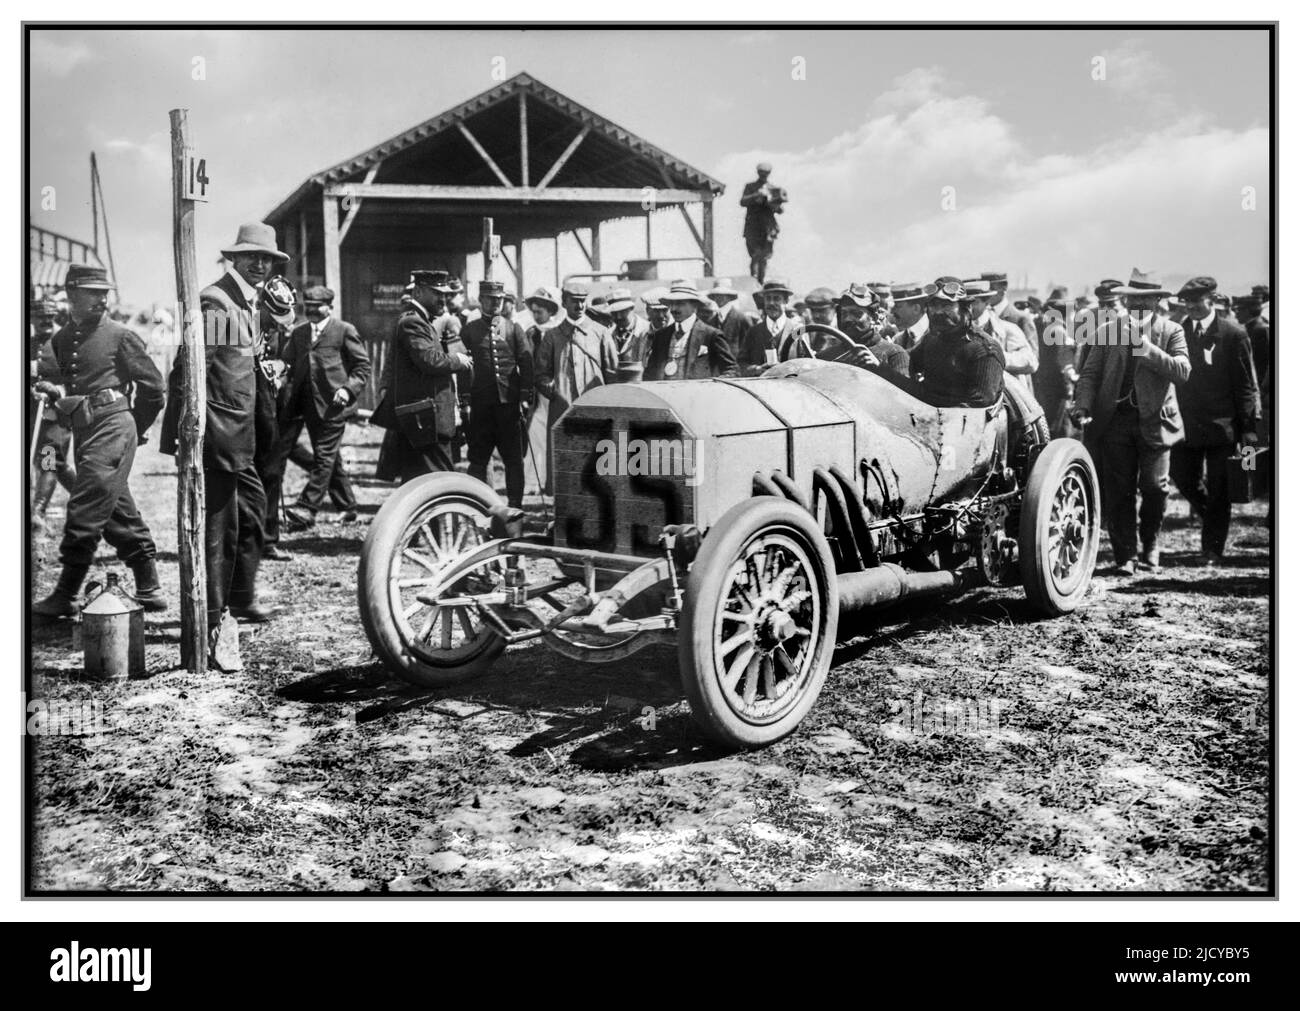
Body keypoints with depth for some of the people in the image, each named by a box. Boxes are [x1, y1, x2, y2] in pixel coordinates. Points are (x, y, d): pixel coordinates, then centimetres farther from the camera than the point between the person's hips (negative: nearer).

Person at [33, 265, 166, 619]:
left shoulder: (120, 336, -3)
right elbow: (54, 381, 20)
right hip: (83, 430, 7)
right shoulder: (61, 340, 14)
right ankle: (149, 589, 19)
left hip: (113, 426, -7)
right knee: (119, 512, 11)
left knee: (86, 509, -9)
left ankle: (66, 595, -3)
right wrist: (53, 392, -3)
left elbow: (152, 385, -1)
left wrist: (136, 427, 5)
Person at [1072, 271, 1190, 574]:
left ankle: (1150, 547, 22)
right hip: (1116, 420, 1)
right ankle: (1124, 555, 11)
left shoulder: (1171, 331, 3)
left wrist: (1148, 349, -19)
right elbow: (1090, 373, 6)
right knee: (1119, 490, 2)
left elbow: (1183, 370, -12)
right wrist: (1083, 407, -9)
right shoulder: (1108, 330, 9)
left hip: (1154, 421, -1)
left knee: (1154, 486, -1)